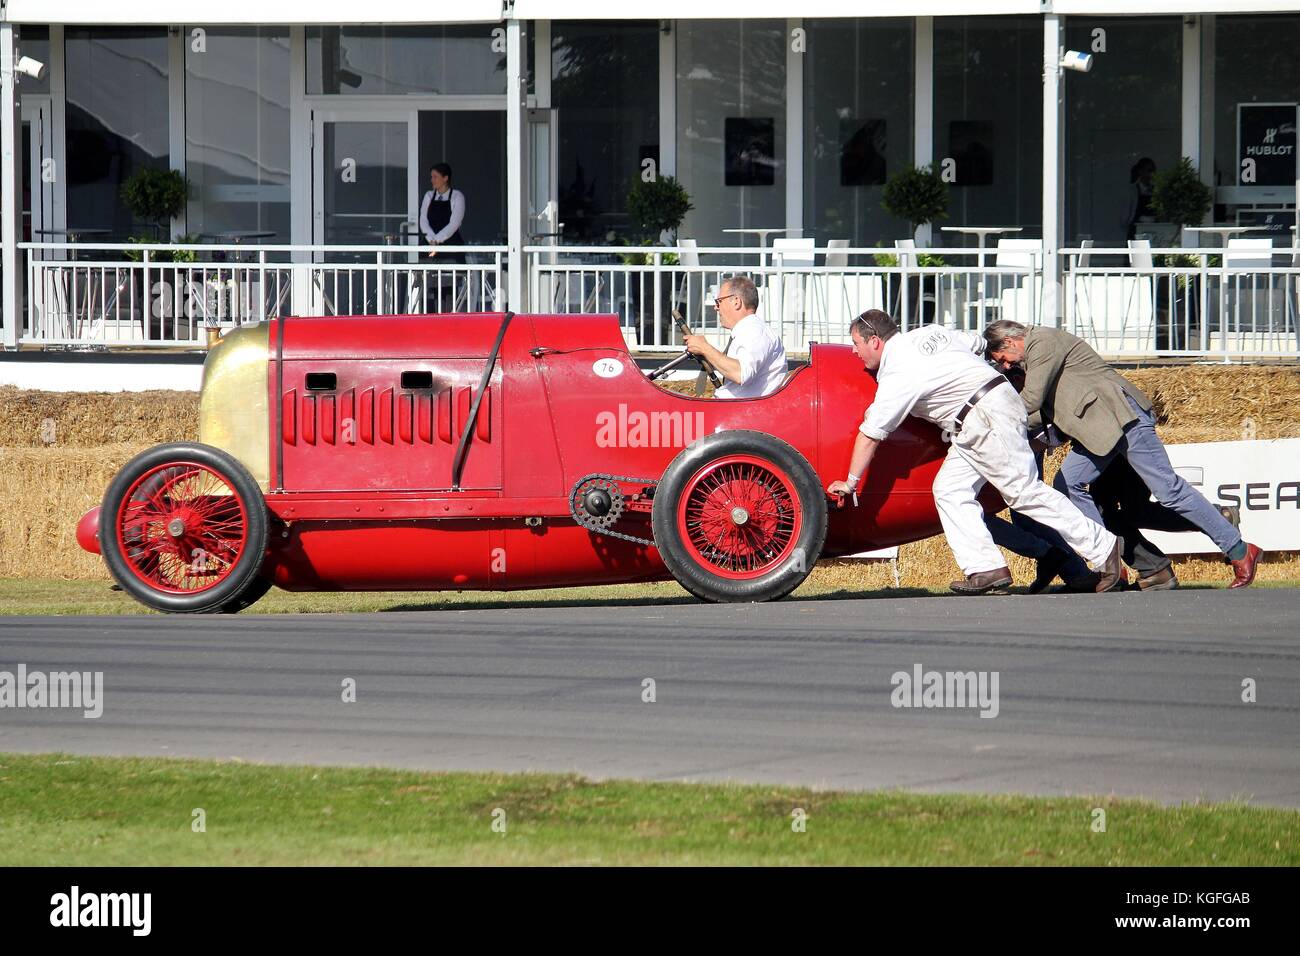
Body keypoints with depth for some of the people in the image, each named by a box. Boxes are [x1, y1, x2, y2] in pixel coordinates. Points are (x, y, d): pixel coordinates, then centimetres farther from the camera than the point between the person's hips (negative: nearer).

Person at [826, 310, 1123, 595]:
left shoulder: (896, 376, -13)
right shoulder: (927, 333, 13)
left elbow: (870, 435, -11)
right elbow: (978, 344, 26)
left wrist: (850, 483, -3)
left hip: (989, 418, -10)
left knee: (1024, 492, -8)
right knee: (950, 490, 4)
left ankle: (1102, 547, -4)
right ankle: (985, 569, -6)